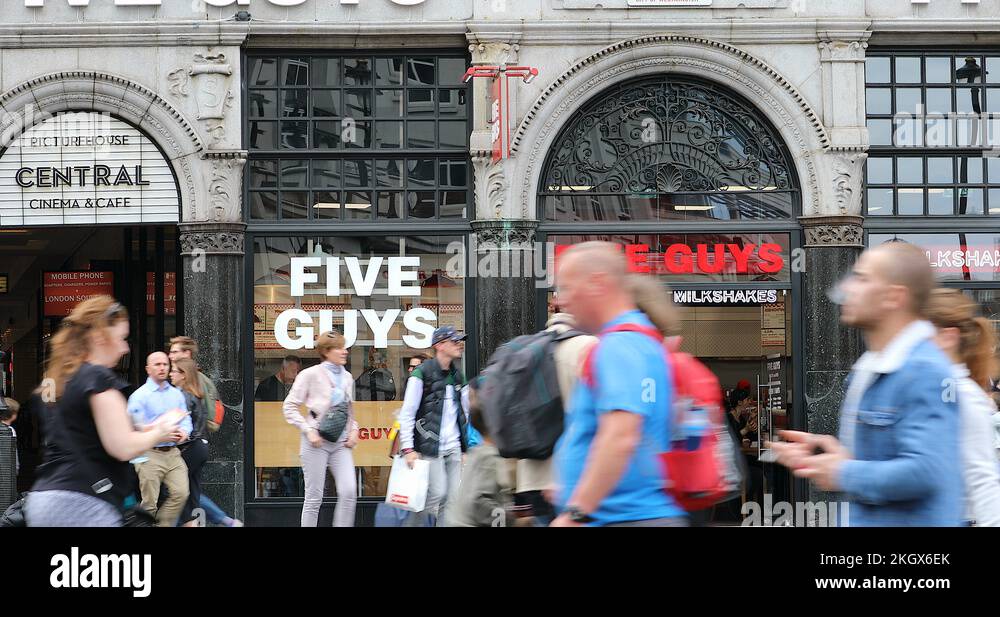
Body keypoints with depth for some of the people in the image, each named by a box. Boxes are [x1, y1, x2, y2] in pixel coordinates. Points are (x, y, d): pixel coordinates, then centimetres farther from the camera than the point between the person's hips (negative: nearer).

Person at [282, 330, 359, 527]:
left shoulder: (347, 377, 12)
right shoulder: (311, 374, -4)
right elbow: (289, 406, -4)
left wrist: (354, 430, 7)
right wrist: (308, 431, -13)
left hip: (341, 443, 5)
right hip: (317, 441, -5)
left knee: (349, 492, -9)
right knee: (314, 496, 0)